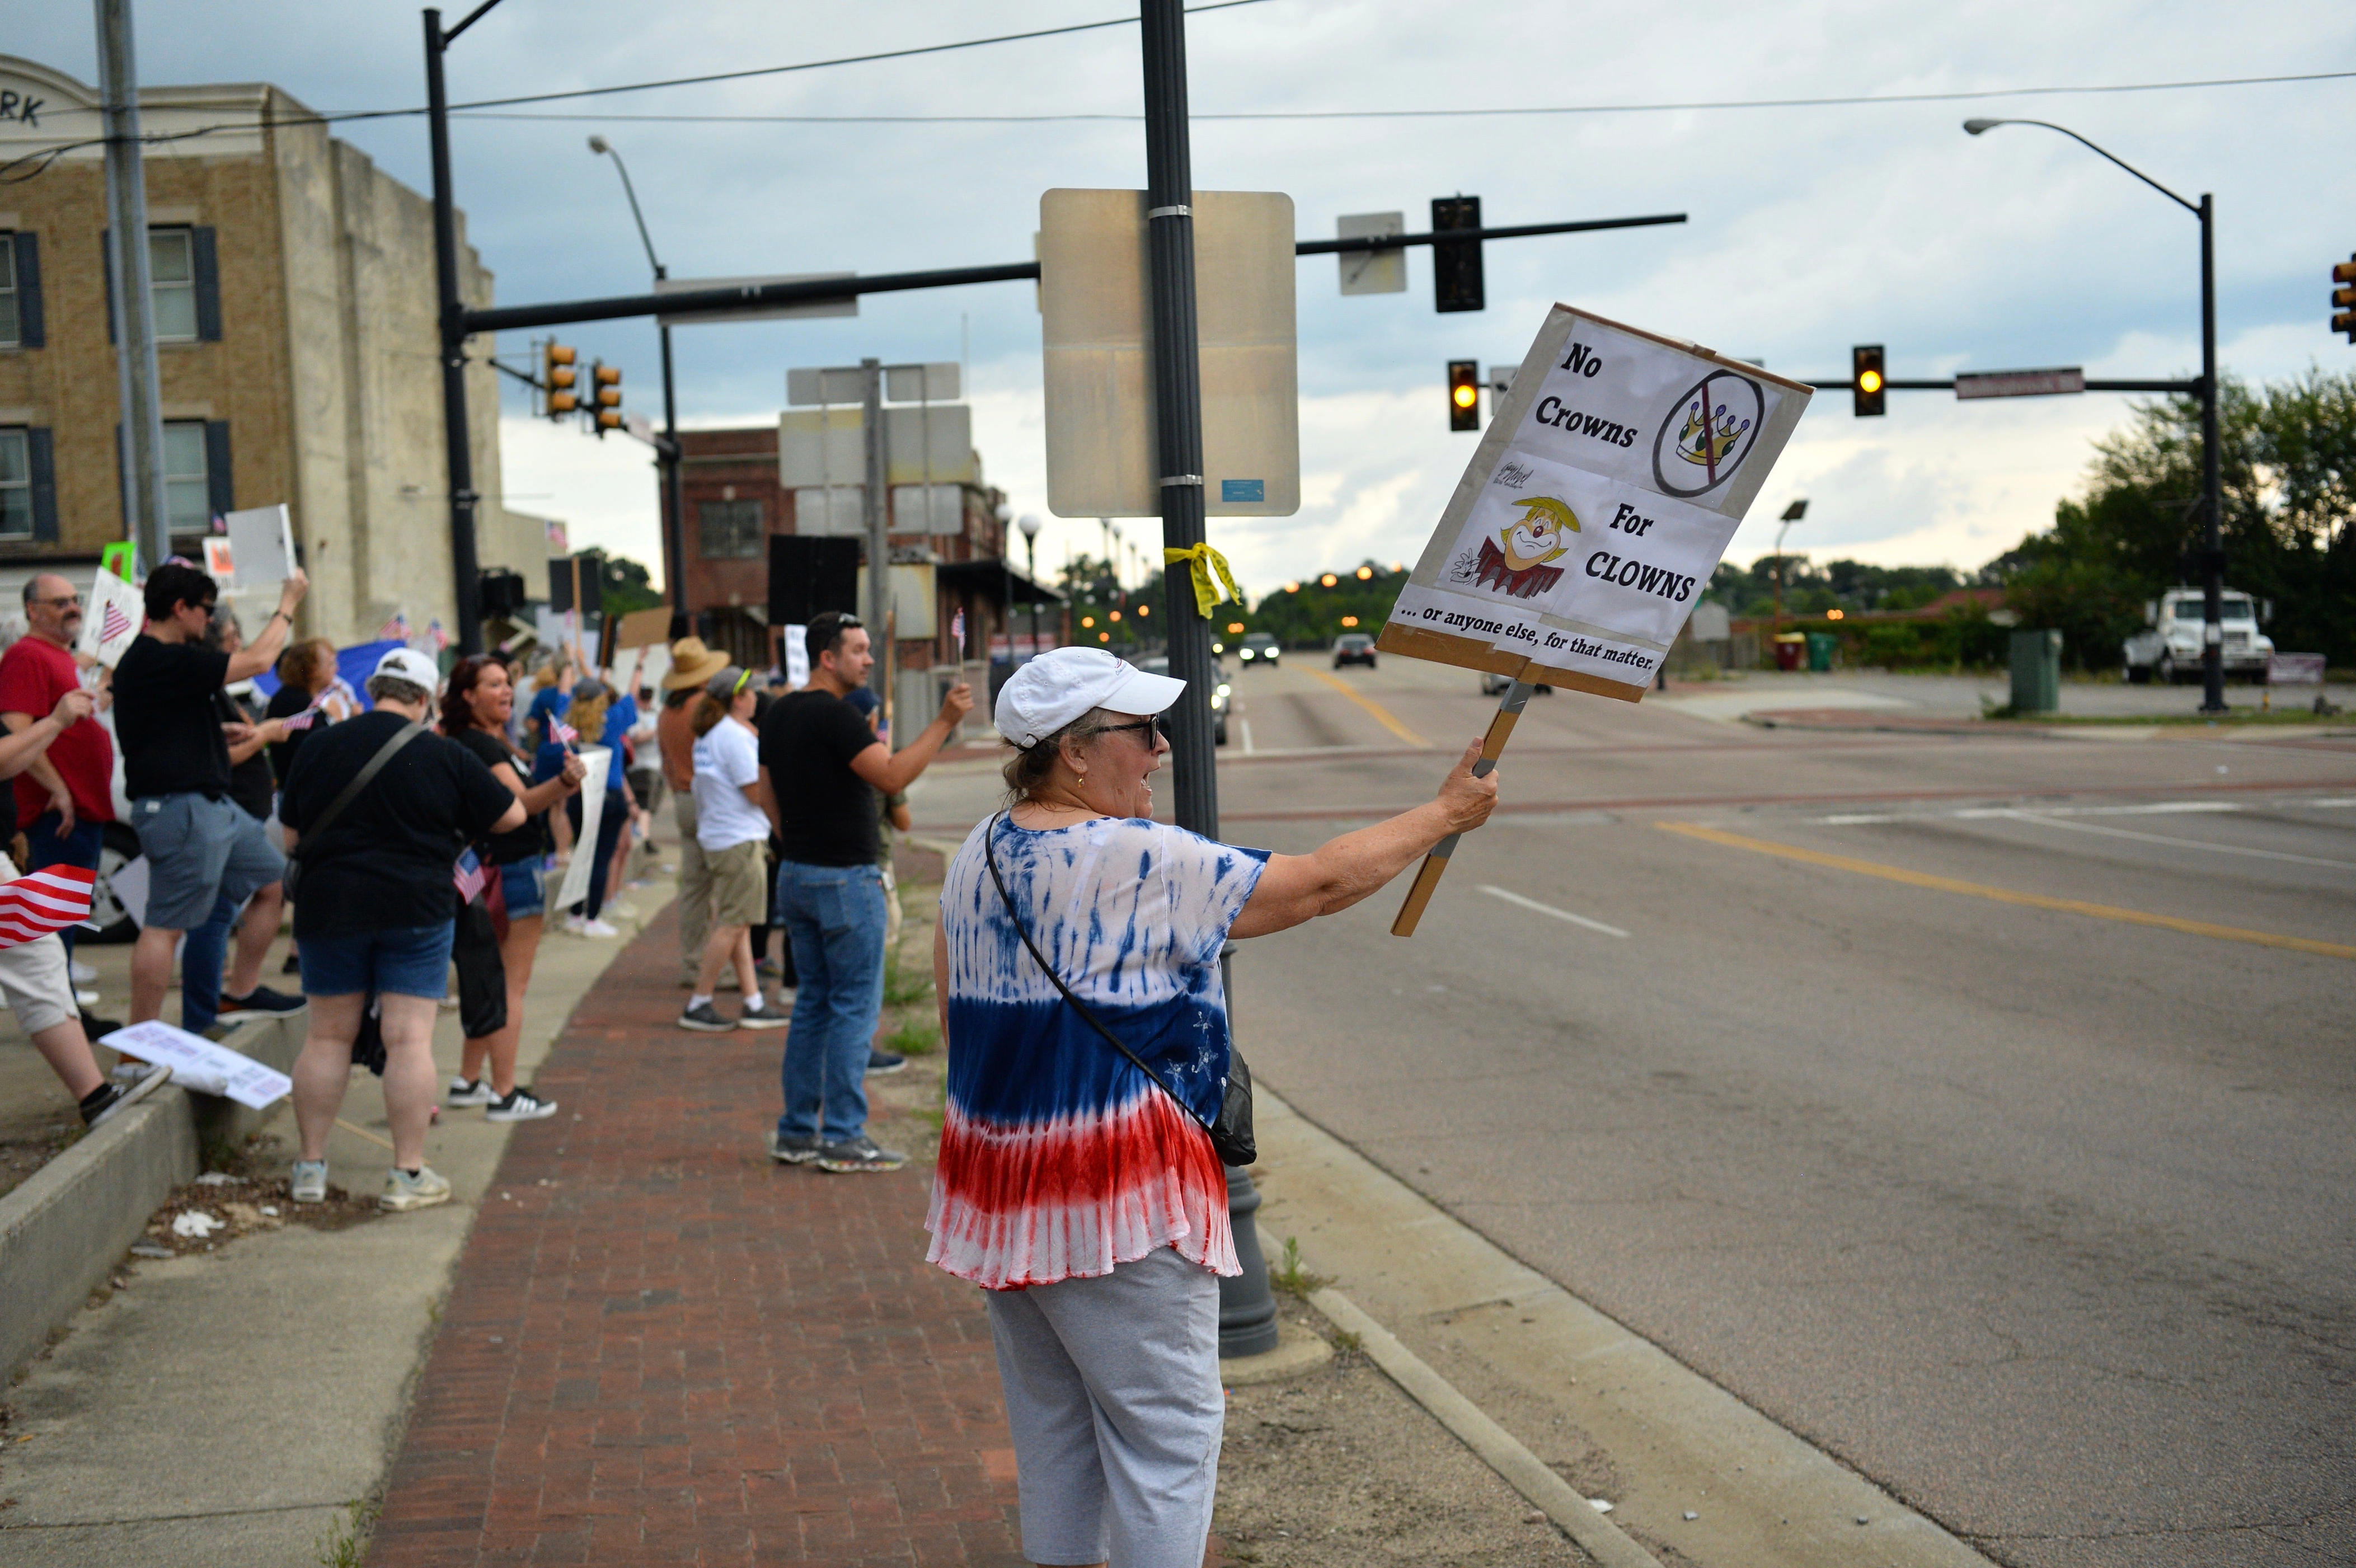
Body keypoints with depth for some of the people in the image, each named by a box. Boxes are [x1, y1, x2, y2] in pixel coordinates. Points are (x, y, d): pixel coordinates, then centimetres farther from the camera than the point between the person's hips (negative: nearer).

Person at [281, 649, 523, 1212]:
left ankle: (311, 1166, 14)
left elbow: (291, 824, 14)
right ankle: (408, 1174, -1)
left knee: (328, 1036, 10)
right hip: (416, 910, -3)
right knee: (410, 1038, -2)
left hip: (330, 906, 3)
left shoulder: (319, 748, 3)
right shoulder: (445, 757, -6)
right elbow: (512, 816, 3)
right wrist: (453, 826, 21)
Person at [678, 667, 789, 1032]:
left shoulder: (708, 735, 14)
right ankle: (697, 1005, -4)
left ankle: (753, 1003, 15)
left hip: (717, 836, 10)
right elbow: (758, 793, -16)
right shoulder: (735, 736, -16)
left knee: (737, 923, 11)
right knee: (732, 925, -6)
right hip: (740, 839, -10)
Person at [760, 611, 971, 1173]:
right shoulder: (835, 716, -17)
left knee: (813, 1002, 14)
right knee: (856, 1006, -3)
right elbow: (894, 777, -26)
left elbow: (770, 791, 17)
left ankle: (797, 1131, 17)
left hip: (796, 874, 9)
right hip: (845, 878, -9)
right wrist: (945, 721, -25)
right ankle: (842, 1137, -1)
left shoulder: (780, 713, 11)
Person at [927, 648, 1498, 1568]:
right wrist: (1446, 814, 0)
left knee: (1052, 1425, 19)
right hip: (1117, 1203, -8)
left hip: (995, 1188, 8)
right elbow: (1320, 885, -12)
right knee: (1167, 1428, 3)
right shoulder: (1145, 864, -18)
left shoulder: (976, 855, 6)